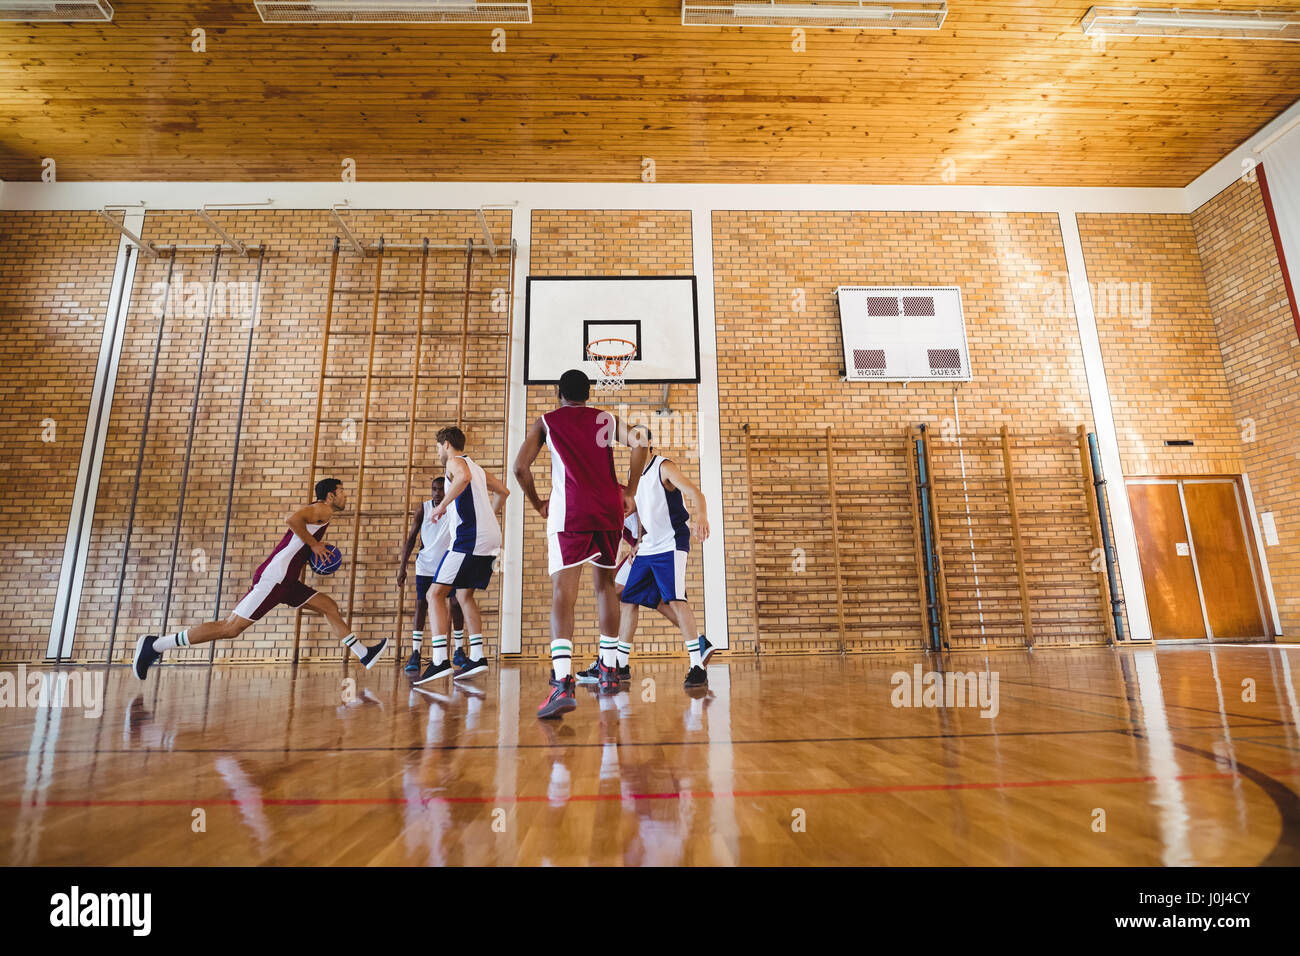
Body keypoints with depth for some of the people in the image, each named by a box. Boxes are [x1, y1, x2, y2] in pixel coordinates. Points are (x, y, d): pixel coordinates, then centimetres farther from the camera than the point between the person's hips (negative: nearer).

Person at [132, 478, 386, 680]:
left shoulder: (318, 513, 23)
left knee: (330, 607, 8)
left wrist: (317, 551, 14)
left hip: (286, 581, 10)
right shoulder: (323, 508, -7)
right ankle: (155, 644, 3)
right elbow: (293, 519, -27)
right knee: (231, 628, -7)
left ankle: (364, 655, 8)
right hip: (274, 577, -10)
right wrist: (314, 544, -17)